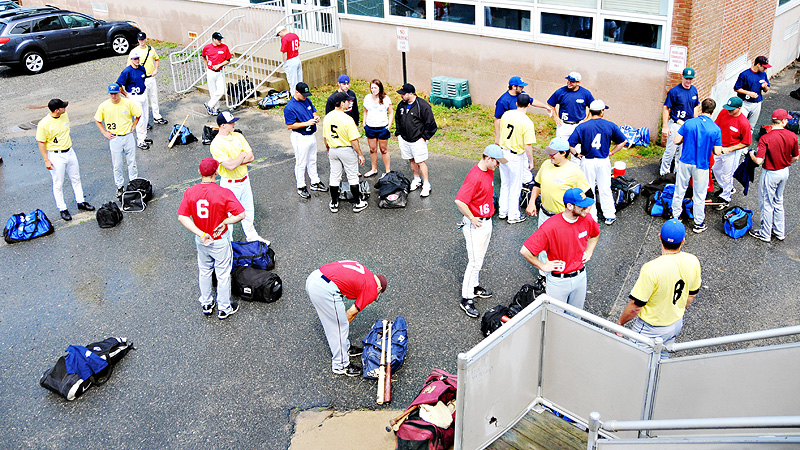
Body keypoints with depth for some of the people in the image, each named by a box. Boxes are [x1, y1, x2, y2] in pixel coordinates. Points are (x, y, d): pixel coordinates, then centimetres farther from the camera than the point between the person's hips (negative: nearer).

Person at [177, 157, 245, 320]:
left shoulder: (190, 192, -12)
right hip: (220, 242, -4)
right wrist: (224, 223, -13)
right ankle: (224, 309, 29)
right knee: (223, 274, 14)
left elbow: (182, 217, -12)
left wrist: (200, 234, -15)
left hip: (200, 241, 4)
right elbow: (241, 215, -26)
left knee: (204, 271, 24)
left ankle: (206, 304, 41)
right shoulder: (224, 193, -24)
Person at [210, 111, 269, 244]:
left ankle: (251, 236, 39)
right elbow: (230, 166, -29)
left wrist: (235, 161, -18)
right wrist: (243, 155, -13)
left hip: (244, 180, 7)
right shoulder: (217, 144, -22)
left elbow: (251, 157, -3)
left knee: (248, 210, 21)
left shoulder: (238, 136, 1)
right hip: (230, 184, -7)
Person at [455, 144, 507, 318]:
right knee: (475, 261, -5)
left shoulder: (489, 171, 4)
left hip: (487, 221, 9)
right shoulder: (475, 177, -26)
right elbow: (459, 201, -31)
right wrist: (472, 218, -21)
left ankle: (474, 286, 36)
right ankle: (466, 299, 3)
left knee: (479, 258, 20)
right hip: (475, 224, -9)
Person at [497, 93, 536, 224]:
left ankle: (503, 211, 32)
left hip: (503, 153, 6)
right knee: (515, 187, 9)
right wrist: (531, 161, -6)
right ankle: (513, 216, 20)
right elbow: (528, 146, -20)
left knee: (505, 184, 21)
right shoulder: (527, 122, -21)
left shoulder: (506, 114, -4)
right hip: (516, 157, -6)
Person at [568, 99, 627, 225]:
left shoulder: (582, 127, -11)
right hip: (604, 161, 2)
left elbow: (570, 144, -15)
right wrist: (611, 152, 10)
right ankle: (610, 216, 21)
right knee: (605, 189, 13)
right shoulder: (610, 125, -5)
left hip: (587, 162, -1)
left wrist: (577, 154, 1)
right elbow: (623, 141, 3)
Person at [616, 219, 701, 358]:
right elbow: (691, 295, 5)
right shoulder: (693, 262, -13)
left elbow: (636, 306, -25)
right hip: (676, 324, 6)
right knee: (662, 359, 28)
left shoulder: (651, 269, -34)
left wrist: (620, 323, -7)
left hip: (651, 329, -6)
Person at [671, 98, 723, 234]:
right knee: (699, 195, 10)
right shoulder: (716, 129, -13)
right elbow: (717, 152, -11)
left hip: (685, 162, 2)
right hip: (701, 166, -1)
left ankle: (675, 216, 29)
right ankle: (699, 223, 21)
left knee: (679, 190, 17)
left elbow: (677, 141, -7)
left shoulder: (688, 123, -9)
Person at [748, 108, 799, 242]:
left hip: (770, 174, -5)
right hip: (785, 172, 5)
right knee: (778, 202, 21)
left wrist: (752, 154, -4)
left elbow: (759, 161, -26)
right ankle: (779, 231, 33)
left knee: (767, 204, 8)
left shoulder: (765, 138, -24)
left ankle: (765, 234, 20)